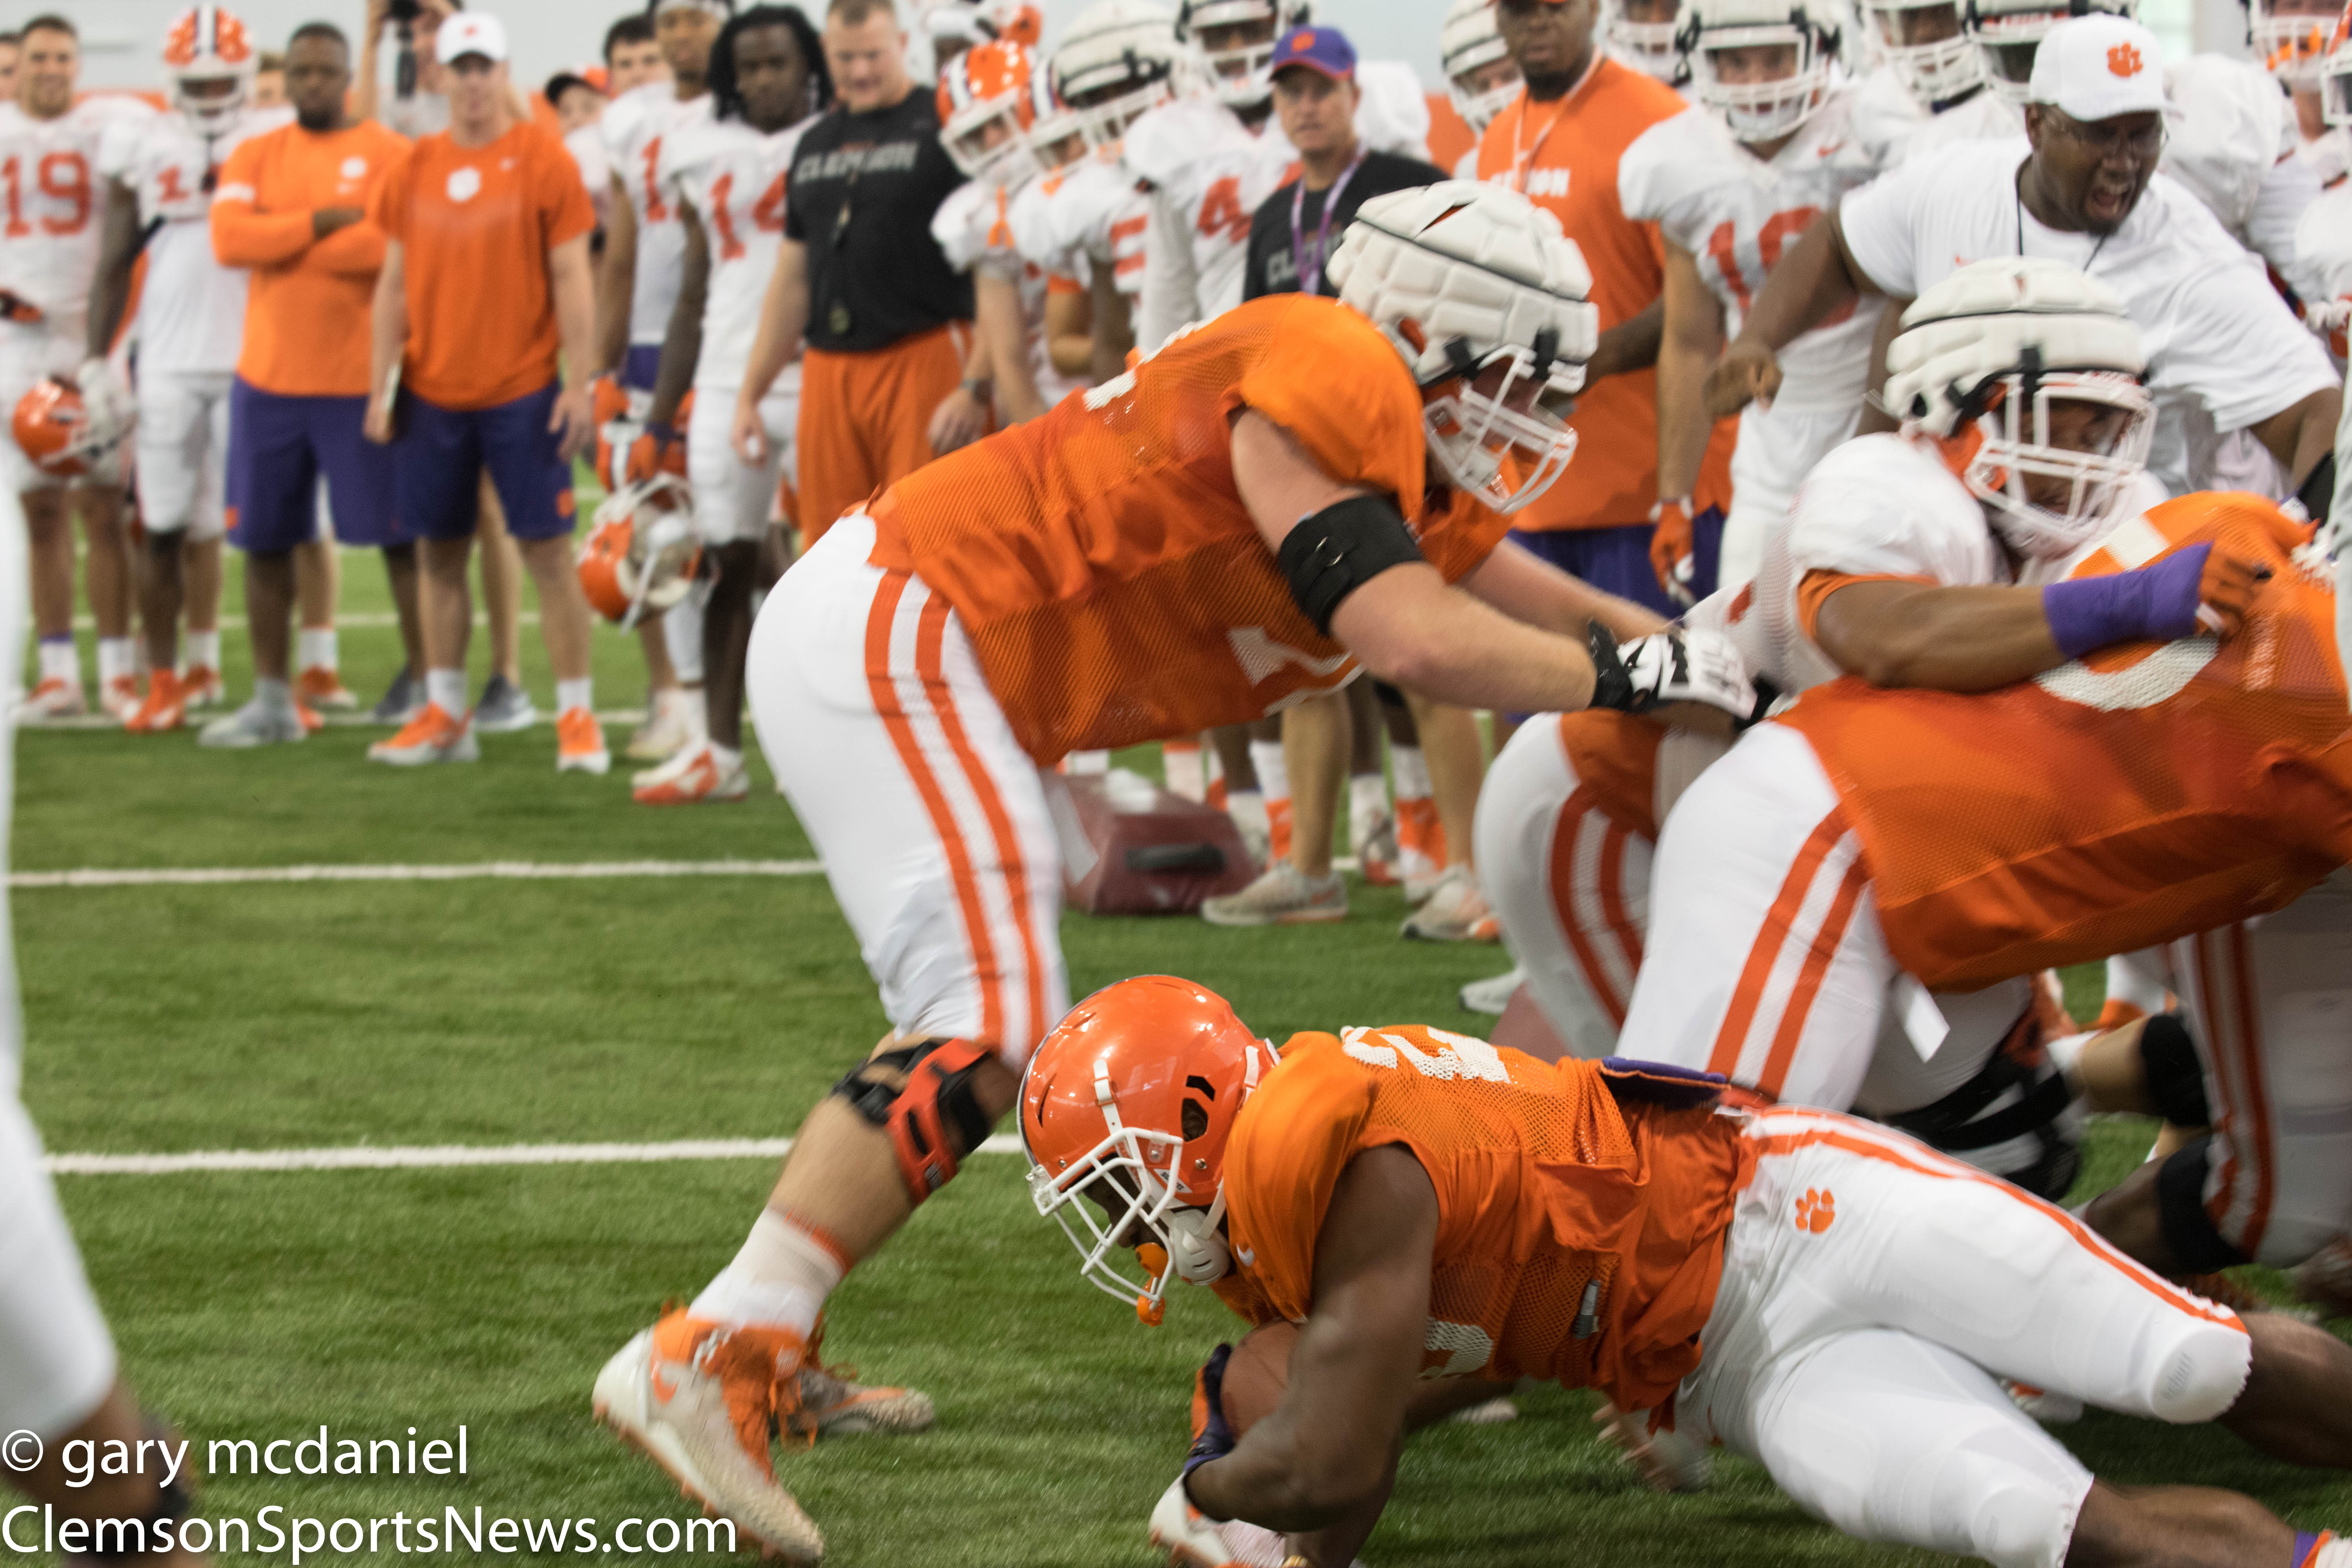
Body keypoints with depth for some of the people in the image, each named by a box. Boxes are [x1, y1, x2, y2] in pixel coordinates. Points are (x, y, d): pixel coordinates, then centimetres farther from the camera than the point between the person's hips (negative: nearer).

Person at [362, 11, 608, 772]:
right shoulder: (413, 170, 8)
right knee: (440, 552, 8)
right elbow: (394, 283, 12)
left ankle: (577, 715, 1)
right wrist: (381, 386, 7)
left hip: (523, 390, -4)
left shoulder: (542, 160, -3)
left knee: (547, 549, -3)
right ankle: (444, 715, 17)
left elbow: (570, 280, -4)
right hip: (432, 391, 4)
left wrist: (578, 384, -9)